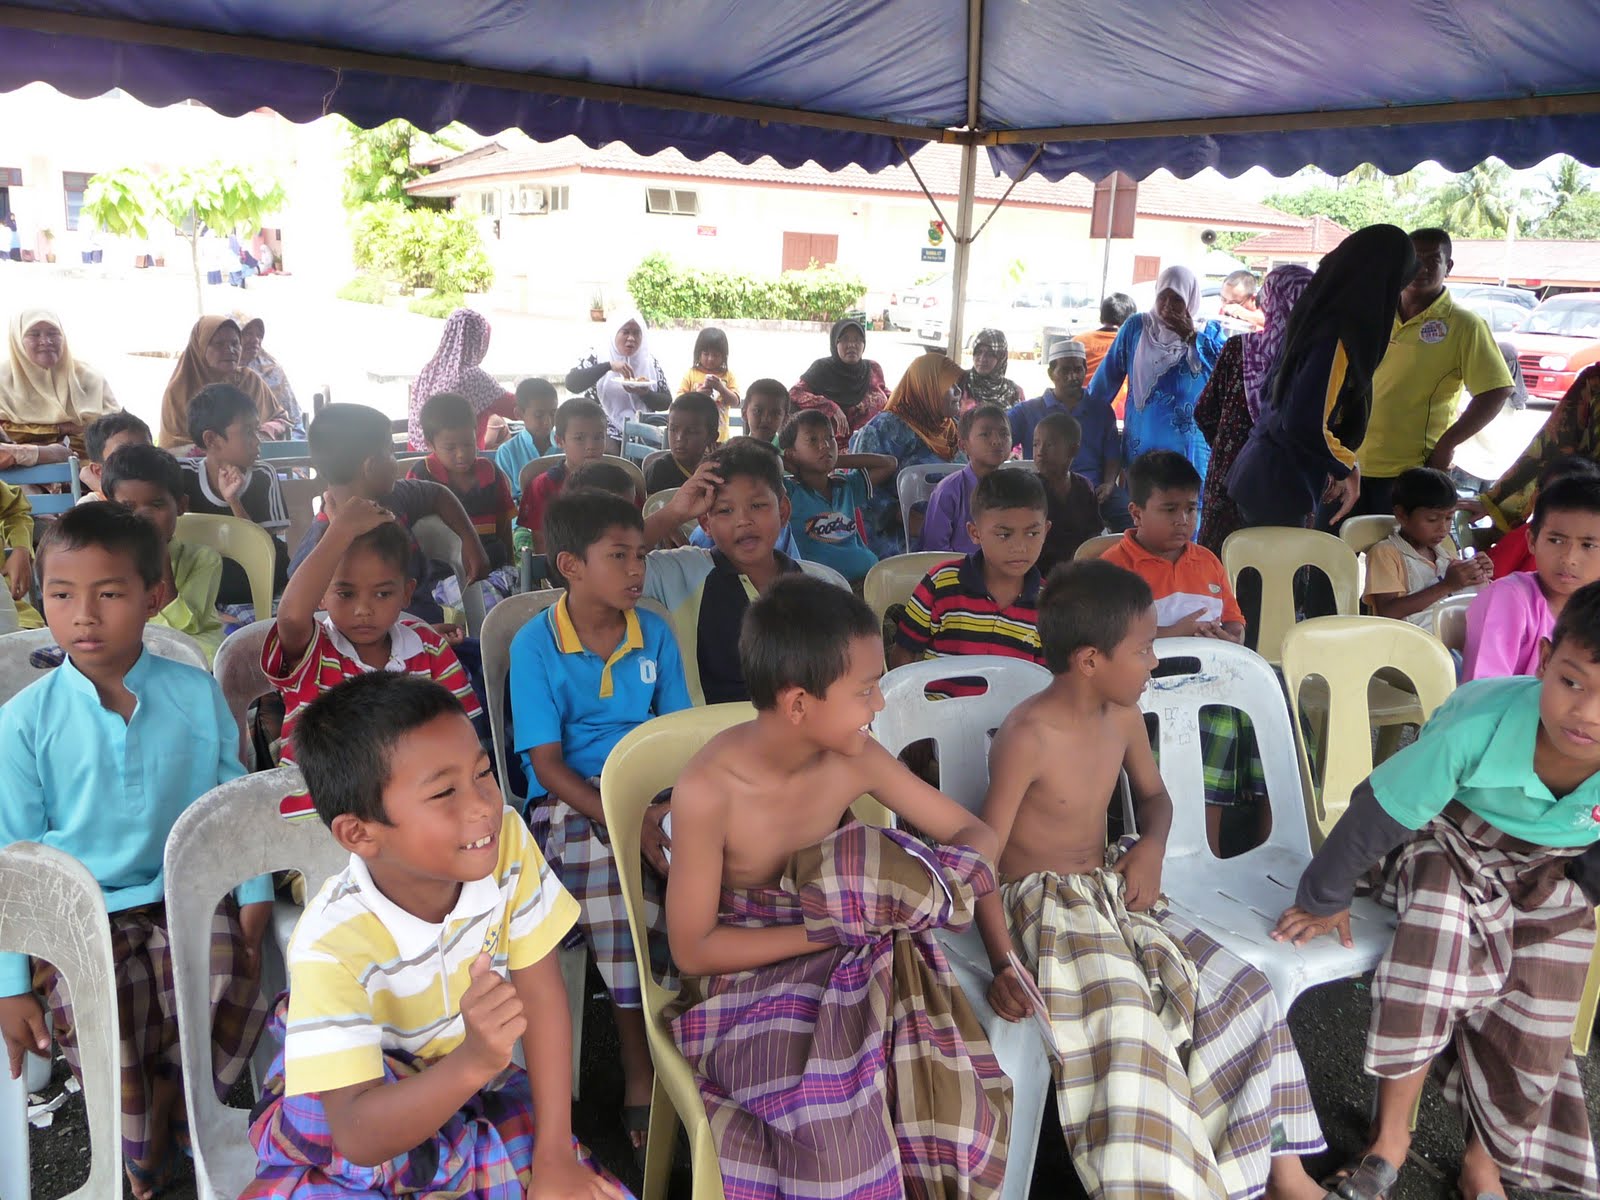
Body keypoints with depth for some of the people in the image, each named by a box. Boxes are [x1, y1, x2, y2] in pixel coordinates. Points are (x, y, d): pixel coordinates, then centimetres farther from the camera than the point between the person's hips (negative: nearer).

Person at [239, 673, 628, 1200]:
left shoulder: (507, 841, -21)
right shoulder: (331, 946, -32)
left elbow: (541, 994, -14)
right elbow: (358, 1136, -34)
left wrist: (553, 1157, -14)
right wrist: (475, 1061, -51)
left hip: (472, 1085, 3)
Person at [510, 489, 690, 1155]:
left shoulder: (654, 633, 7)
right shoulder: (535, 644, -4)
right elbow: (546, 762, -9)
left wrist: (671, 809, -13)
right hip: (569, 803, -3)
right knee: (609, 870, -33)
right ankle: (638, 1064, -17)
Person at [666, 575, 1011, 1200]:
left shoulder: (857, 759, -9)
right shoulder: (707, 791, -23)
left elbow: (975, 834, 1)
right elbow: (693, 950, -15)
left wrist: (917, 885, -21)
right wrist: (835, 927, -21)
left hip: (855, 966, 4)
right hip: (745, 977, -4)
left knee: (958, 1107, -20)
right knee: (838, 1132, -30)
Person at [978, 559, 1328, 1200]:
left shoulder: (1123, 717, 1)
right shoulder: (1027, 737, -22)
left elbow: (1154, 795, 20)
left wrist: (1152, 846, -3)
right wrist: (1005, 965, -27)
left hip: (1113, 889, 8)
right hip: (1043, 905, -7)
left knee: (1239, 990, -2)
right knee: (1126, 1034, -29)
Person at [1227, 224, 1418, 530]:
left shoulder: (1317, 319, 7)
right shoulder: (1339, 338, -20)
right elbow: (1307, 425, -27)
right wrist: (1346, 467, -8)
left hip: (1260, 469, 9)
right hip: (1280, 487, -9)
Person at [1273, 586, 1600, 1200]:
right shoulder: (1475, 728, -40)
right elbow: (1376, 814, -24)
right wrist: (1326, 899, -11)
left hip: (1551, 886, 3)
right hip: (1454, 855, -3)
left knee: (1532, 1036, 4)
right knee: (1421, 984, -20)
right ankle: (1390, 1139, 6)